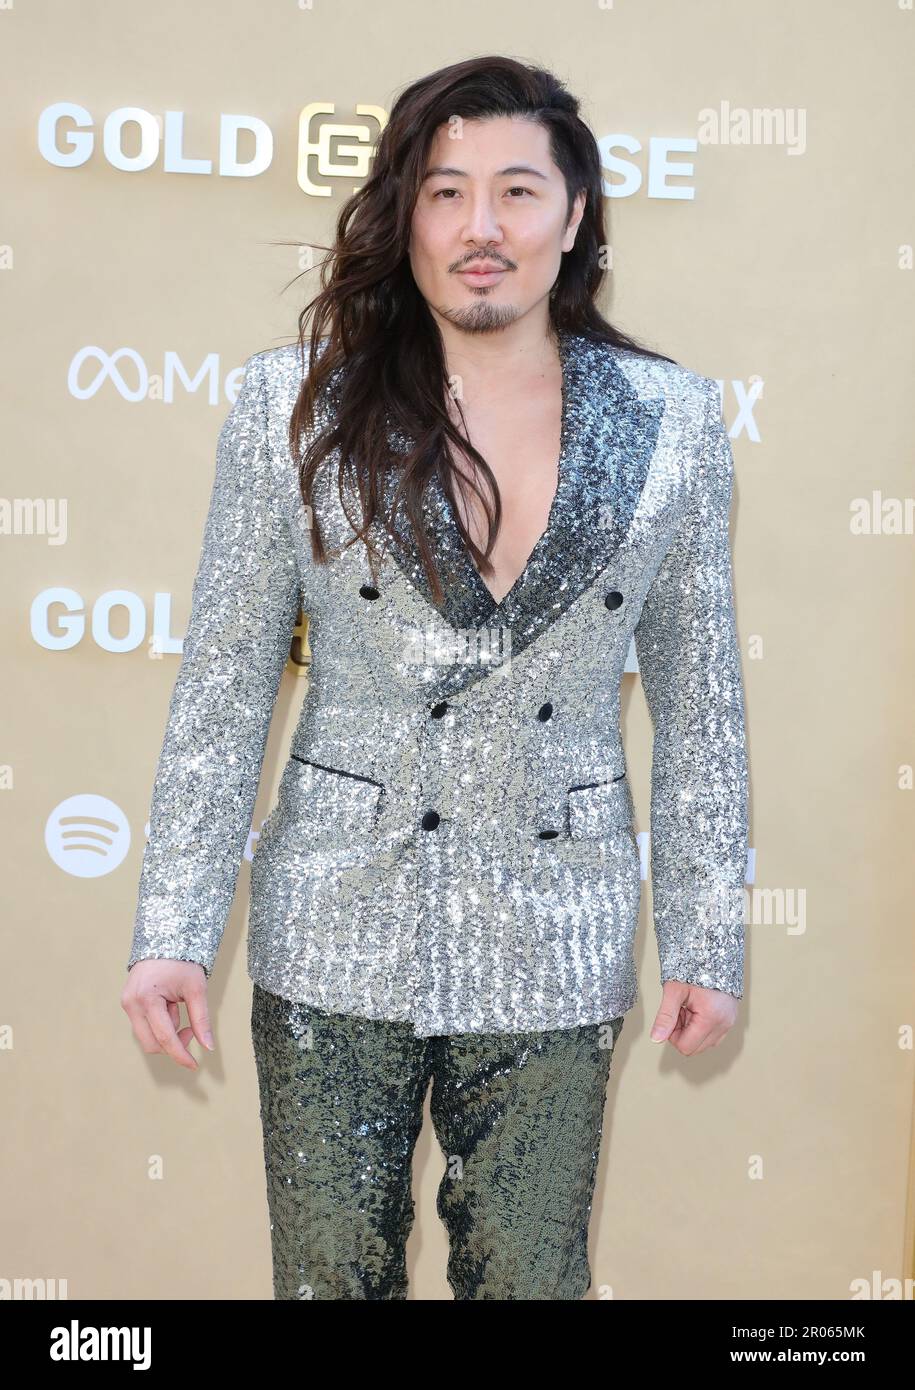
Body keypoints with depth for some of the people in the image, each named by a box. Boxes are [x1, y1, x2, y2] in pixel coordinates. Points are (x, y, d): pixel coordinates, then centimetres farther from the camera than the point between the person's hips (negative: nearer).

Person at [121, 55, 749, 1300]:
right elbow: (222, 690, -2)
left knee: (532, 1279, 12)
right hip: (337, 940, -1)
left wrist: (709, 940, 5)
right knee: (332, 1277, 11)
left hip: (556, 957, 1)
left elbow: (699, 702, 5)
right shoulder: (297, 405, -4)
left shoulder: (672, 422, 0)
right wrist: (174, 931, -4)